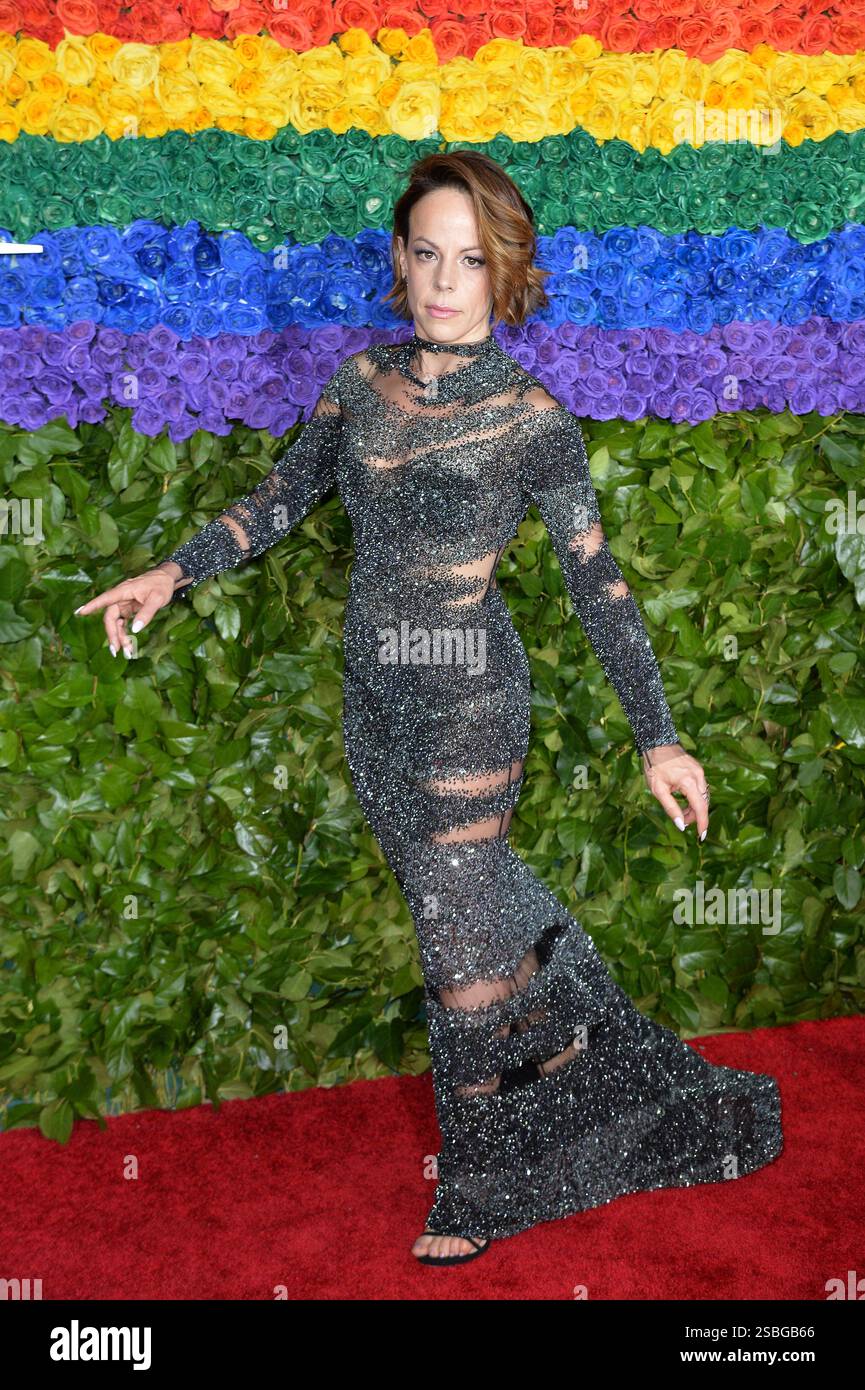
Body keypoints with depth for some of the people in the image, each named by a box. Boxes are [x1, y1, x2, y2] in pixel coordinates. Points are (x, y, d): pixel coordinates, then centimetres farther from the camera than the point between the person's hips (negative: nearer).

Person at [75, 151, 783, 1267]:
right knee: (459, 897, 18)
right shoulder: (364, 380, 2)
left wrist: (658, 736, -9)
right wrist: (176, 571, 3)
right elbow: (283, 498, 13)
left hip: (465, 698, -6)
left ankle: (487, 1186, 23)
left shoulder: (531, 419, -11)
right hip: (373, 692, 6)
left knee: (462, 934, 1)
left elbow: (595, 581, -9)